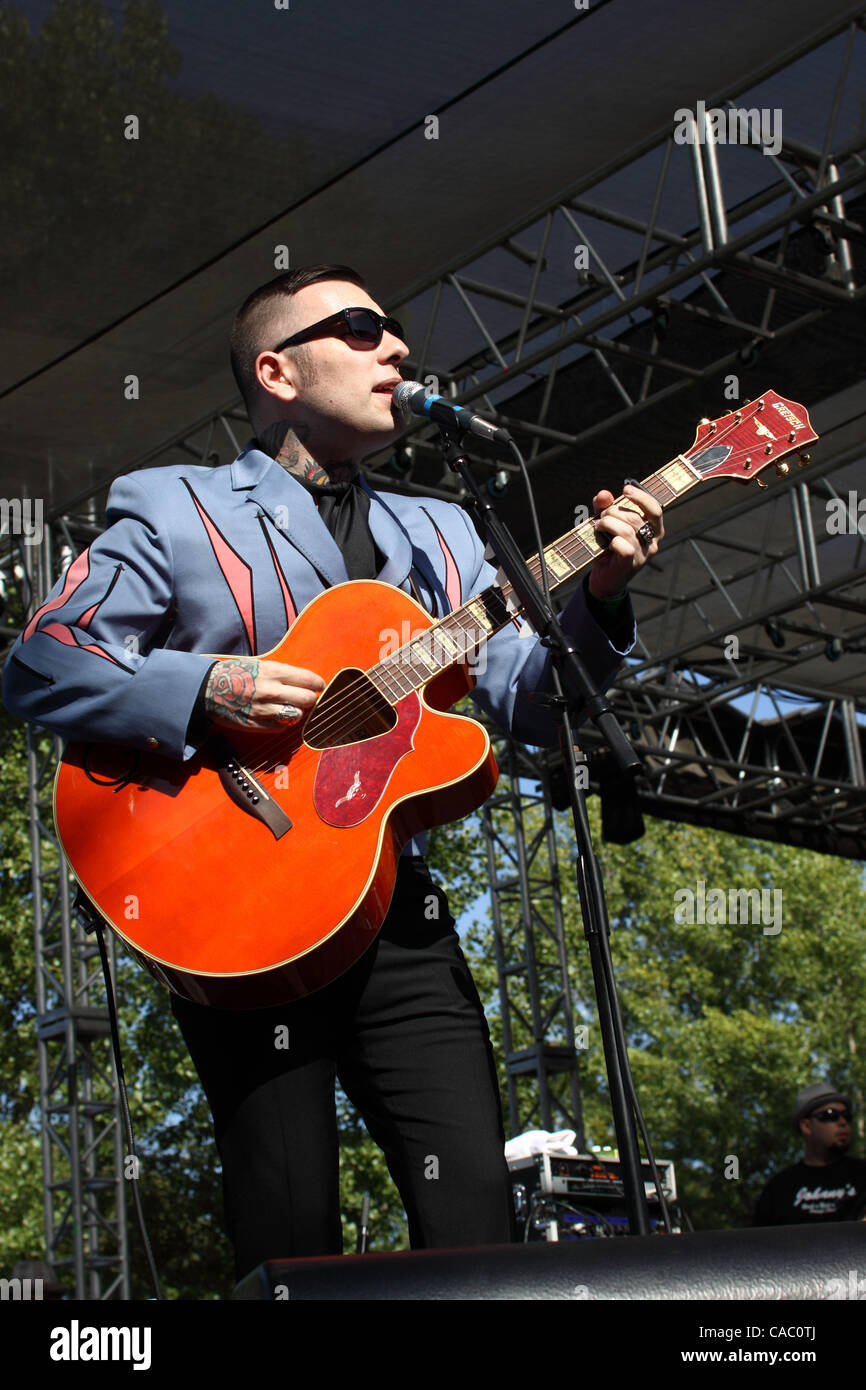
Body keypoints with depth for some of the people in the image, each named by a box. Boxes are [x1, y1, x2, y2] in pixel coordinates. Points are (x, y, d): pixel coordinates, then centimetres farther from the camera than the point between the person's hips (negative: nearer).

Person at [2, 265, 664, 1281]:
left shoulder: (436, 537, 21)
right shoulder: (174, 510, 6)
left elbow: (527, 706, 14)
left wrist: (597, 599, -3)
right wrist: (204, 688, -16)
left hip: (398, 911, 4)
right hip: (242, 910, -4)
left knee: (478, 1219, -7)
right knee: (292, 1246, -4)